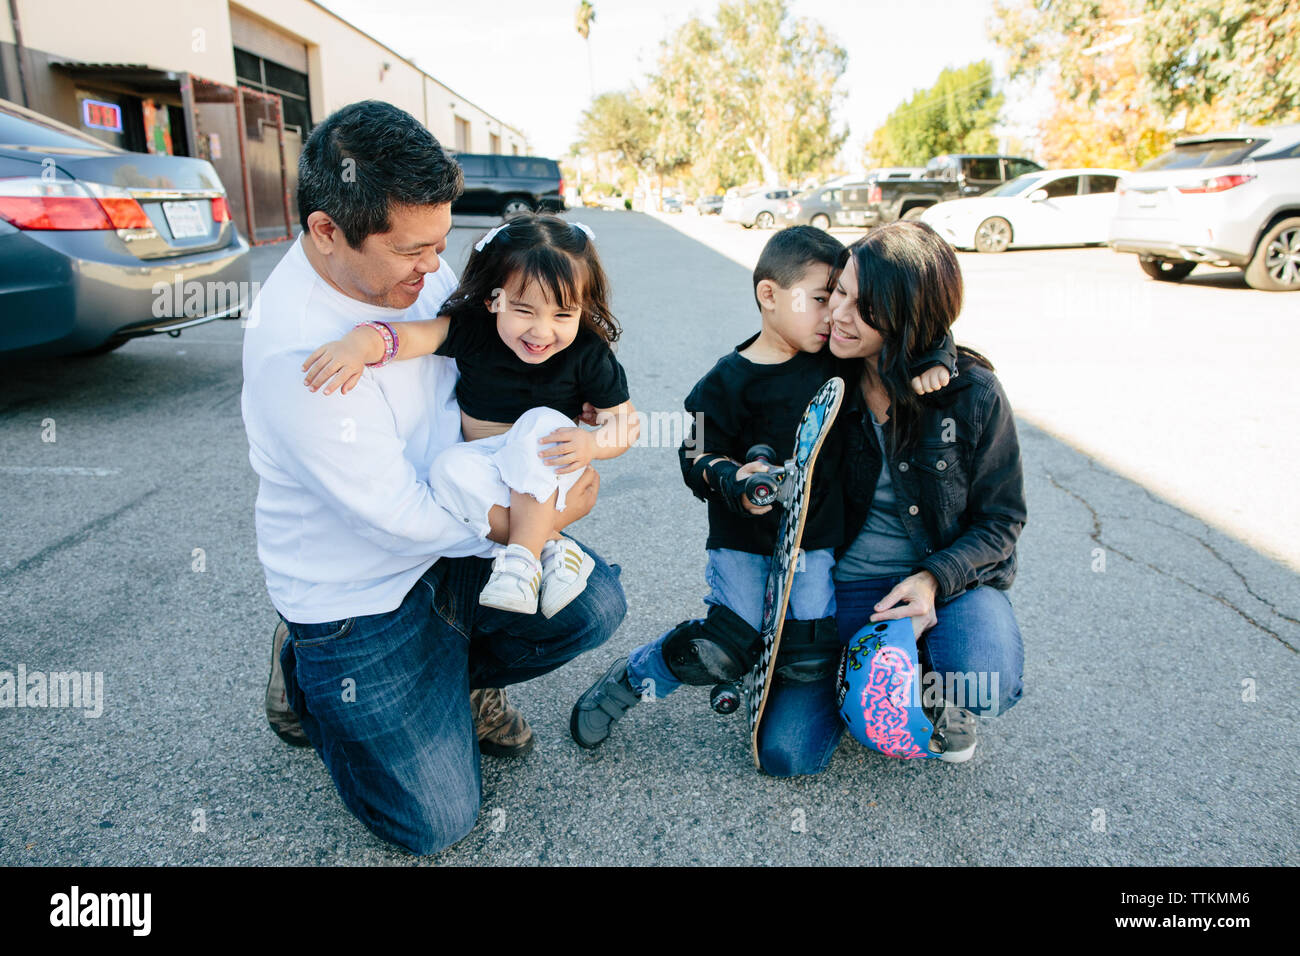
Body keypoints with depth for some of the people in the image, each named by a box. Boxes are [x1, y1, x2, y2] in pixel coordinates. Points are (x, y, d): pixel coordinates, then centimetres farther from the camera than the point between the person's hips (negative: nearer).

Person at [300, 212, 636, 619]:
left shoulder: (587, 353, -13)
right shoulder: (473, 330, -13)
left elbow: (625, 419, -9)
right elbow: (415, 334, -27)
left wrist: (593, 443, -30)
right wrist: (362, 343, -48)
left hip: (548, 469, -1)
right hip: (484, 467, 1)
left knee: (542, 422, -34)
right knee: (450, 468, -33)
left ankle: (522, 555, -29)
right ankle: (550, 546, -26)